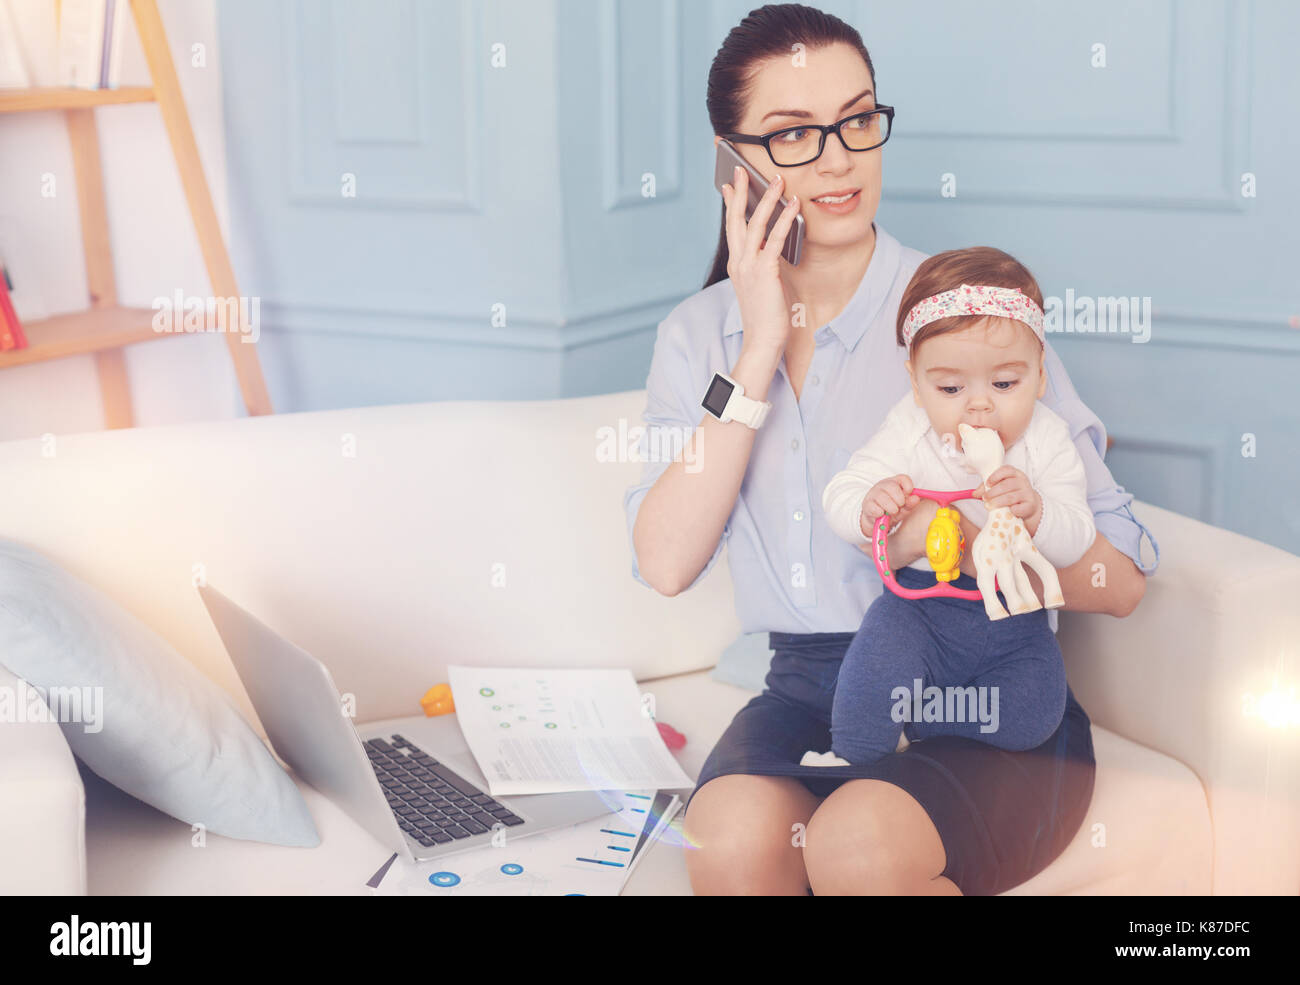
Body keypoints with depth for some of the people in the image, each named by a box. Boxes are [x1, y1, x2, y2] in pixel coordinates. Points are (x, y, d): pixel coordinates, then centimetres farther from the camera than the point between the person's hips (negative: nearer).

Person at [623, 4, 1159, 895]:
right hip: (805, 694, 2)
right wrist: (760, 350, -10)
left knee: (859, 841, -31)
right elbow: (666, 564, -9)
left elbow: (1120, 579, -5)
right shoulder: (699, 335, 7)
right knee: (731, 840, -31)